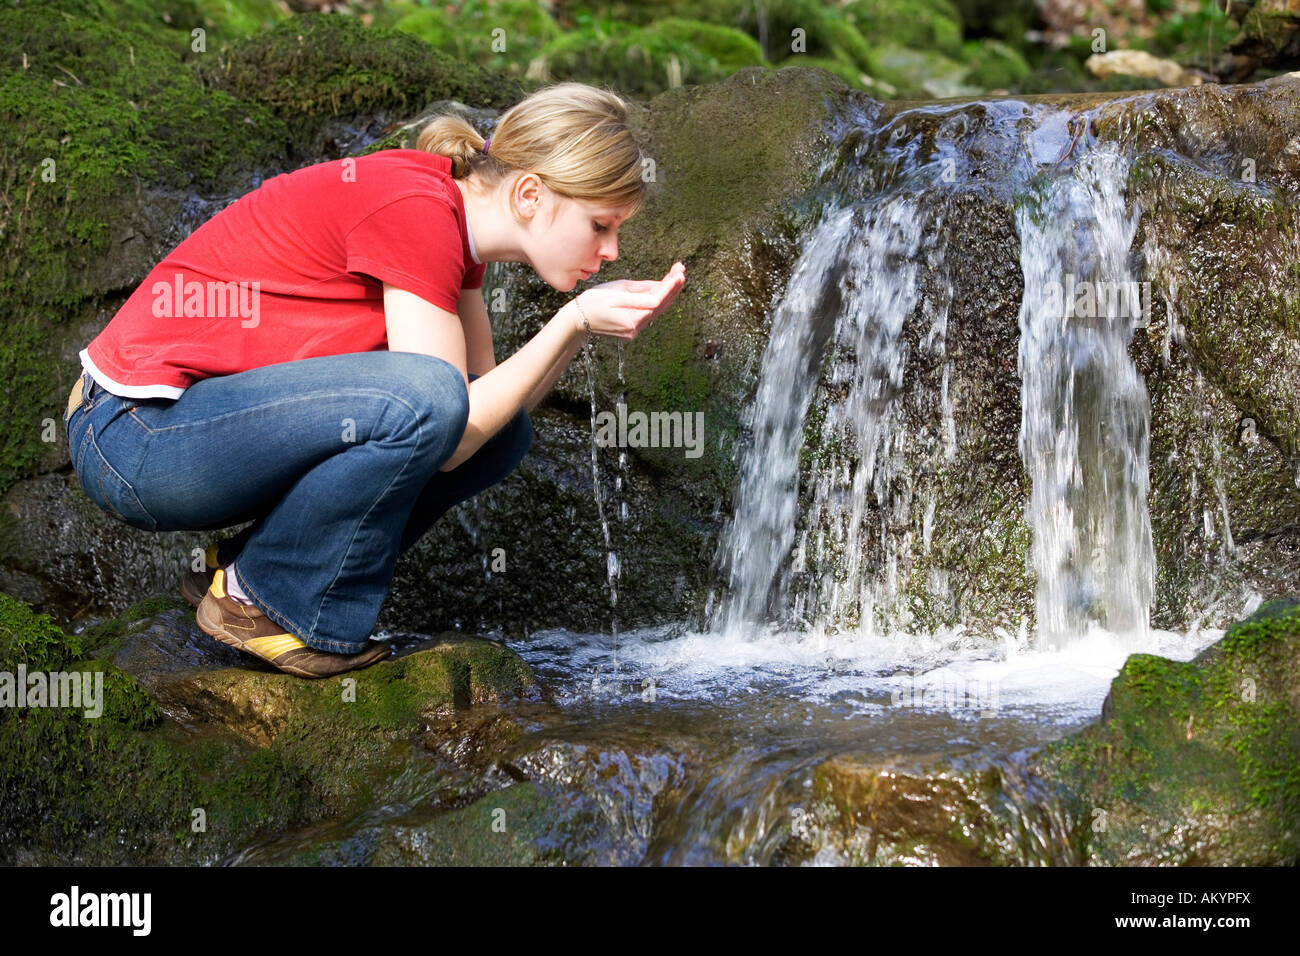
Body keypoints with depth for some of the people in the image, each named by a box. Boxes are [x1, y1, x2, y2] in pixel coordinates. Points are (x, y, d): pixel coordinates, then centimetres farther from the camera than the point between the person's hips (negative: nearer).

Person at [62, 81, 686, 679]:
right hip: (138, 432, -9)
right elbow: (450, 437, -20)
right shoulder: (413, 207, -21)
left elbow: (485, 407, 6)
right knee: (420, 398, -30)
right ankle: (257, 597, -7)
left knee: (501, 431, 2)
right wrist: (575, 319, -18)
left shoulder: (455, 217, 7)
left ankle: (243, 567, 5)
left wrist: (587, 322, -4)